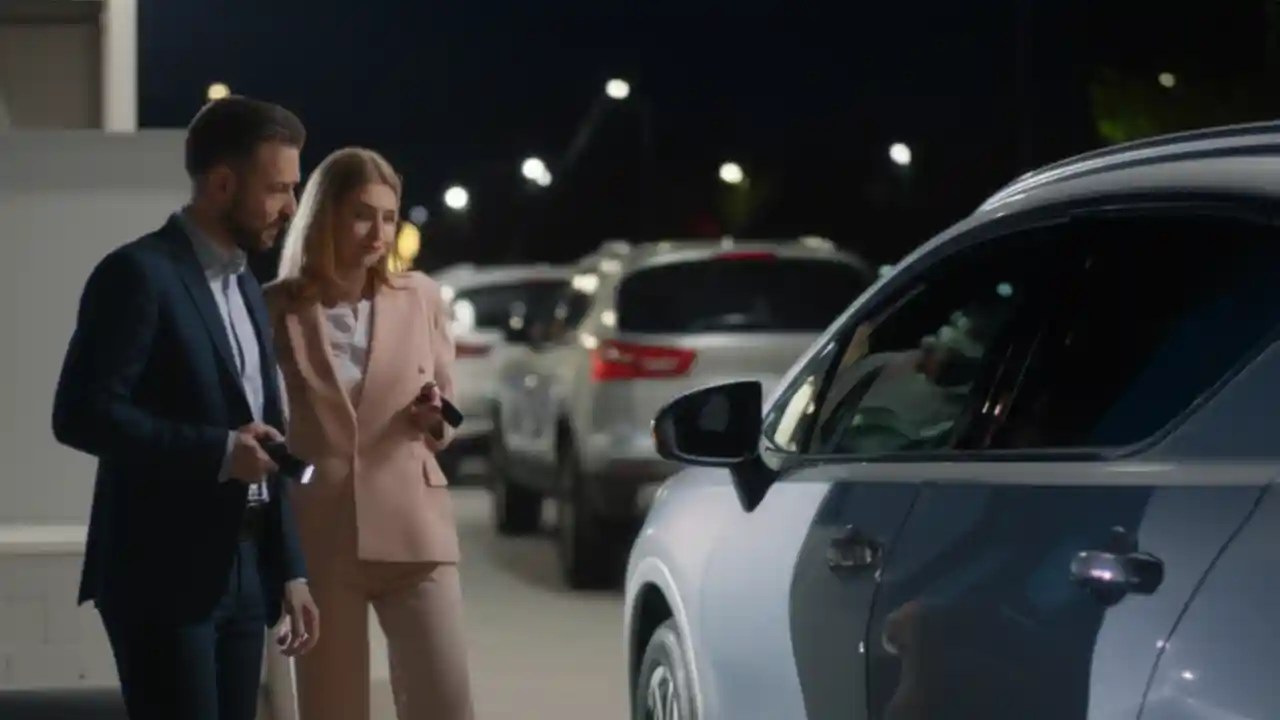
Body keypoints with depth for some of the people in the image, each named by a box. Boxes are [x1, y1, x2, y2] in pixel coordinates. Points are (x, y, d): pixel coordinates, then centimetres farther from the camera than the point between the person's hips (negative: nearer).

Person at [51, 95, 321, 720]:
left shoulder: (246, 288, 18)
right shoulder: (138, 273, -9)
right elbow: (82, 414, -17)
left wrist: (290, 573, 16)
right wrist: (218, 451, -19)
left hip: (241, 576, 8)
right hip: (161, 576, -8)